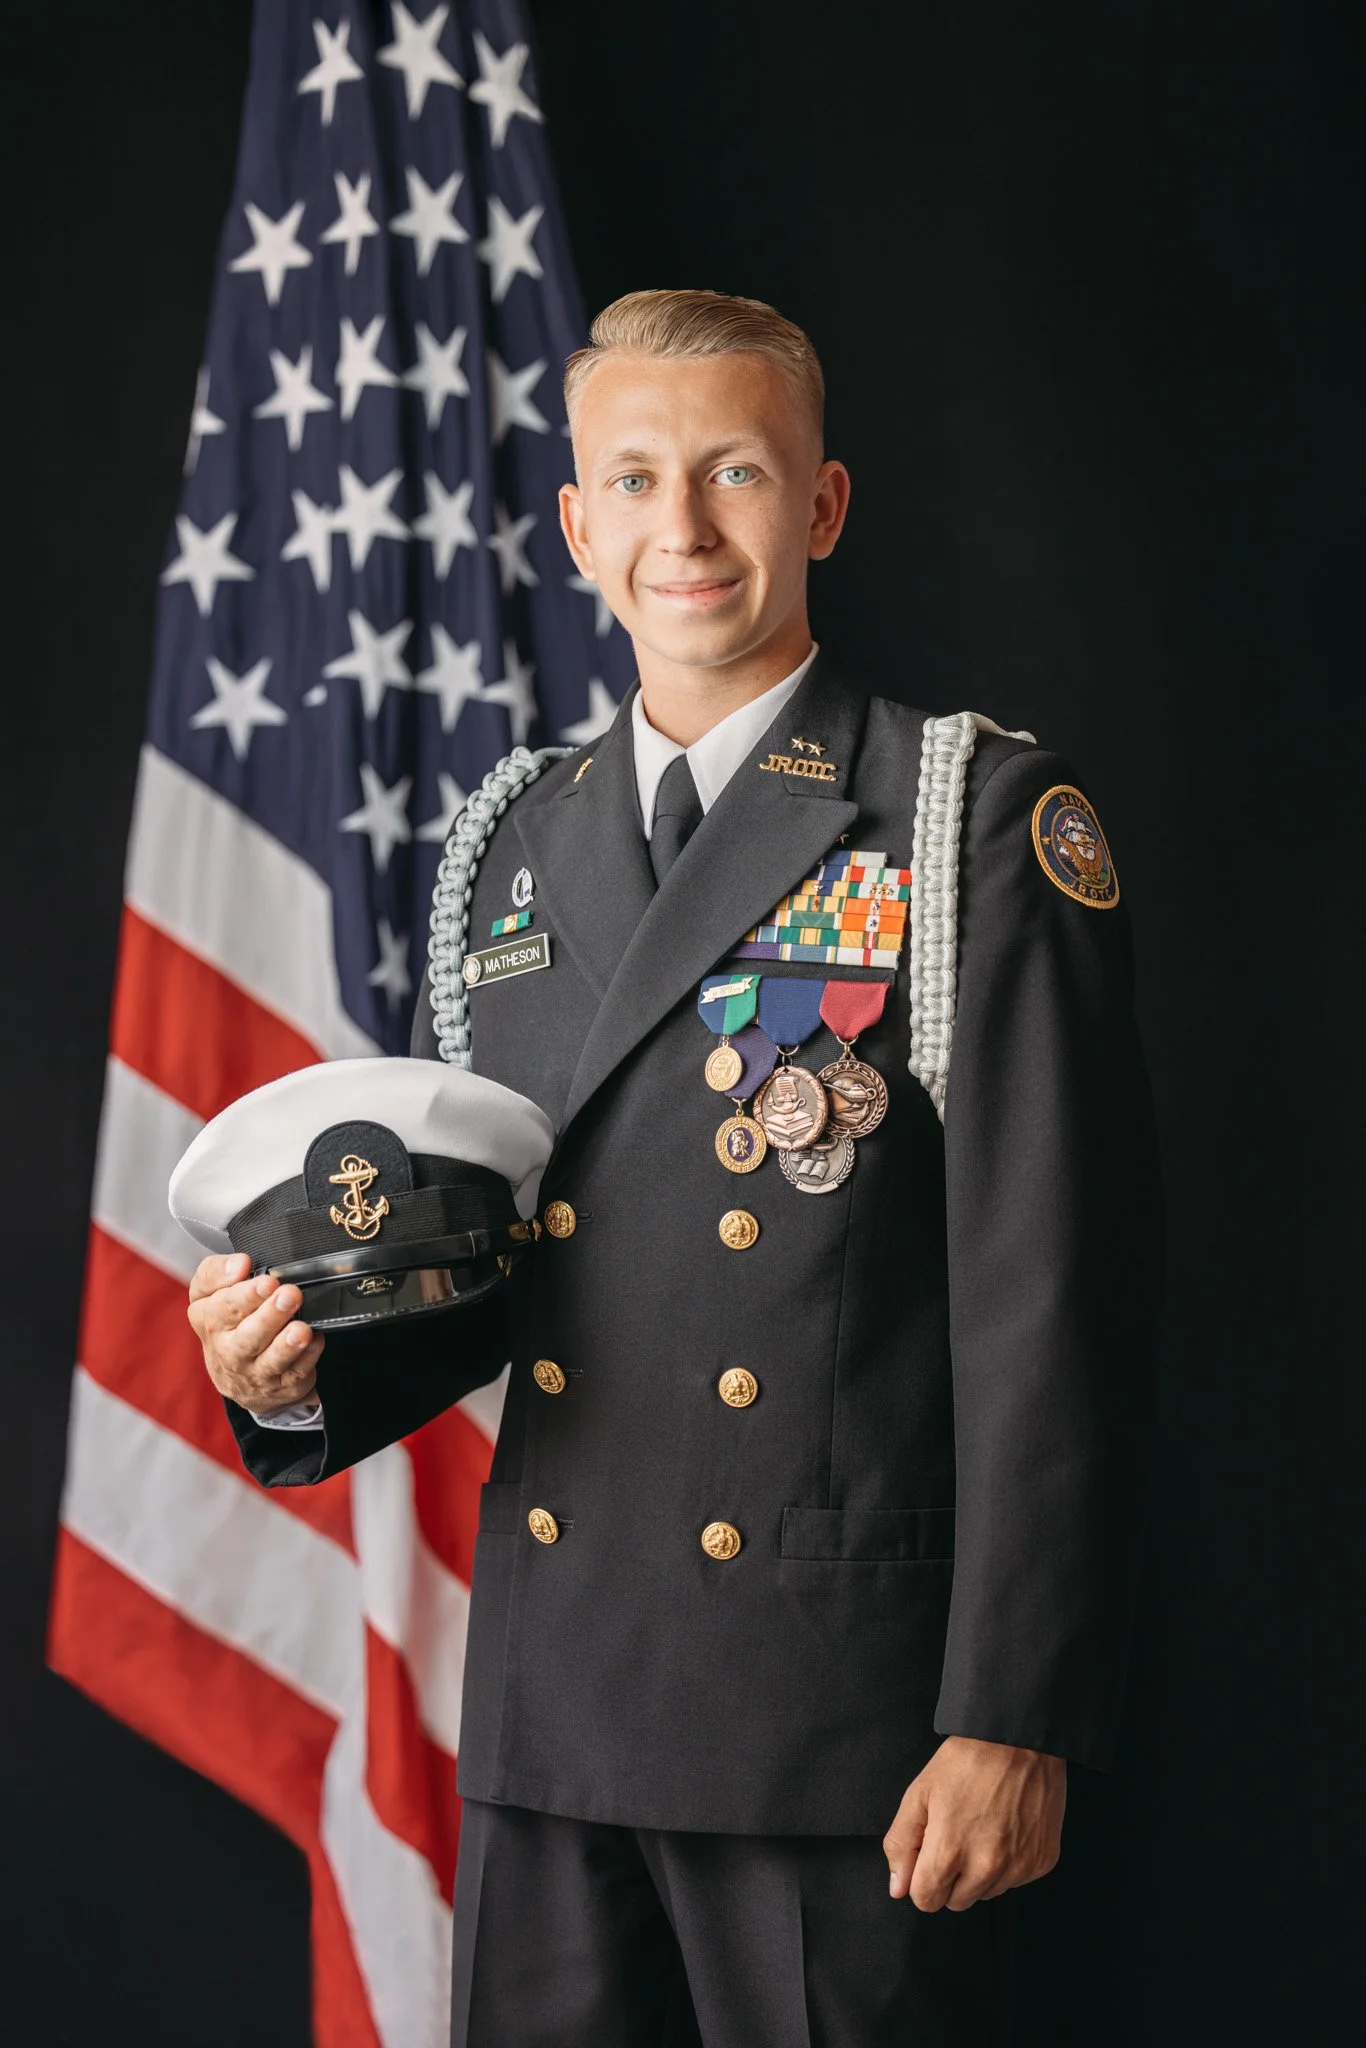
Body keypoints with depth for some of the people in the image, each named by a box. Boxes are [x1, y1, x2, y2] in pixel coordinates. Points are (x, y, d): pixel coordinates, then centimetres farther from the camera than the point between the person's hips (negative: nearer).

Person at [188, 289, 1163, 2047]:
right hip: (554, 1719, 5)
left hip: (848, 1714, -5)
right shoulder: (507, 855, 13)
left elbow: (1056, 1302, -9)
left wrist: (1014, 1719, -14)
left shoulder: (980, 824, -4)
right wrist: (303, 1375, -3)